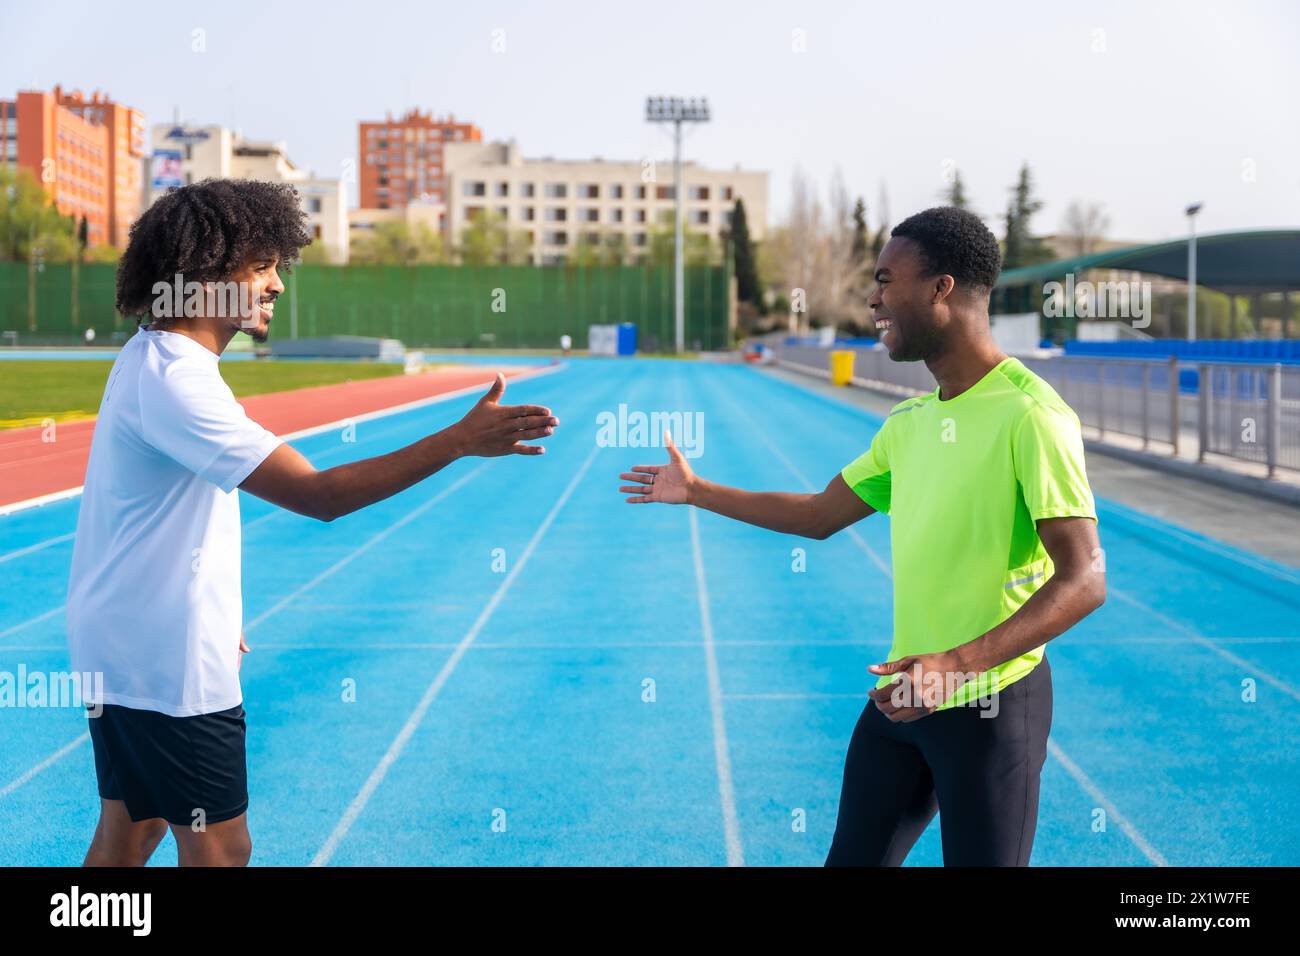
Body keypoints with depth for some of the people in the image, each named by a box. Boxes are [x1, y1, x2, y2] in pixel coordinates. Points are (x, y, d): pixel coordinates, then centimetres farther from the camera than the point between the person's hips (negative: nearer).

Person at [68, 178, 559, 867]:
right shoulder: (175, 382, -24)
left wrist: (211, 612, 20)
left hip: (123, 649, 10)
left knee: (129, 831, 17)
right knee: (219, 850, 0)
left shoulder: (150, 358, 8)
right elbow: (319, 495, -30)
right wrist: (459, 440, -32)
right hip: (168, 664, -10)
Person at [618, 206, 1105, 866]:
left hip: (990, 702, -7)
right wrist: (696, 491, 24)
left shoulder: (1029, 414, -17)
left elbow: (1084, 582, -22)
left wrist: (959, 663, -31)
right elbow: (820, 516, 22)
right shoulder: (908, 421, 9)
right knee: (852, 857, 13)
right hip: (901, 695, 7)